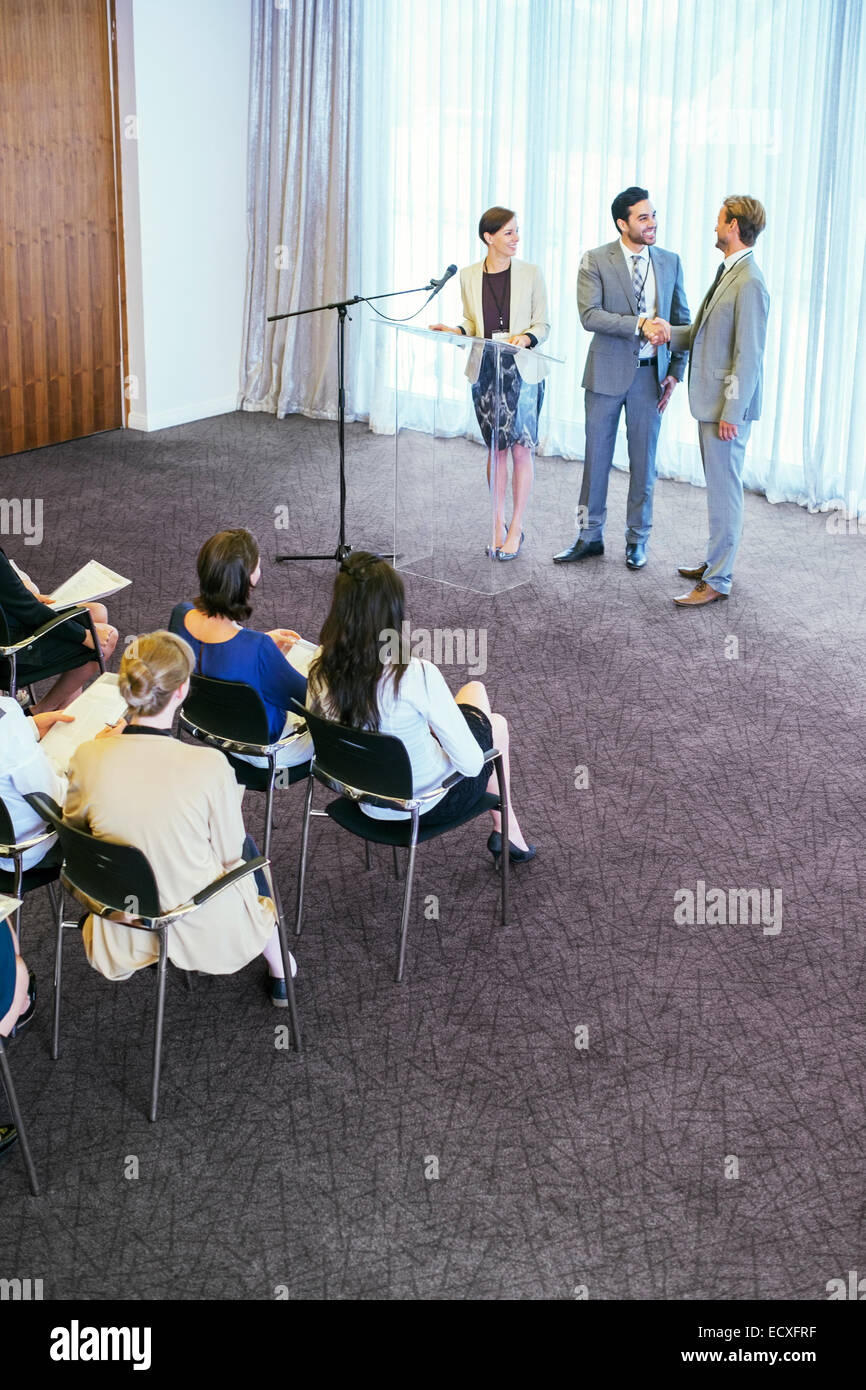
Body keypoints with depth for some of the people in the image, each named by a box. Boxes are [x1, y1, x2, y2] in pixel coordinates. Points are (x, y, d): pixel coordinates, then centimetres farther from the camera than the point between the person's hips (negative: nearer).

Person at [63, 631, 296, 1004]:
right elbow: (230, 853, -12)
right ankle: (278, 972, 50)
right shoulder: (209, 766, -28)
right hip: (203, 931, -3)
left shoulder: (87, 757, -19)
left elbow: (73, 826, 0)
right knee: (246, 846, 31)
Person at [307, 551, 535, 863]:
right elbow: (471, 764, -27)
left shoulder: (322, 674, -19)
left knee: (475, 689, 28)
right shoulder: (416, 676, -34)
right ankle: (506, 831, 44)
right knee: (496, 723, 28)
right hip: (429, 804, -5)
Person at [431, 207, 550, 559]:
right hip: (485, 369, 2)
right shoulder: (469, 276, 5)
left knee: (520, 449, -2)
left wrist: (527, 338, -17)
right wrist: (455, 330, -6)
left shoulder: (531, 273, -1)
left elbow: (543, 323, 3)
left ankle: (515, 529, 6)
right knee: (495, 448, 8)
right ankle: (498, 524, 18)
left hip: (521, 371, -2)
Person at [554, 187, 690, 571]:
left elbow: (682, 320, 9)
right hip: (608, 371, -2)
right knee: (597, 455, 7)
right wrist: (639, 325, -24)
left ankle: (637, 539, 19)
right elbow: (589, 315, -16)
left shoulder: (670, 262, 5)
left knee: (643, 459, 7)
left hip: (650, 374, 2)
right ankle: (590, 535, 19)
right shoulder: (595, 261, -5)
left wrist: (675, 371, 0)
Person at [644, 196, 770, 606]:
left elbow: (748, 353, -21)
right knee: (719, 487, 18)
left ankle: (717, 581, 3)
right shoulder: (727, 273, 13)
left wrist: (732, 412, -20)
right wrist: (673, 333, 1)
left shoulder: (749, 283, -19)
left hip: (728, 404, -10)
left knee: (724, 489, -3)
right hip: (711, 401, 10)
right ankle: (716, 561, 30)